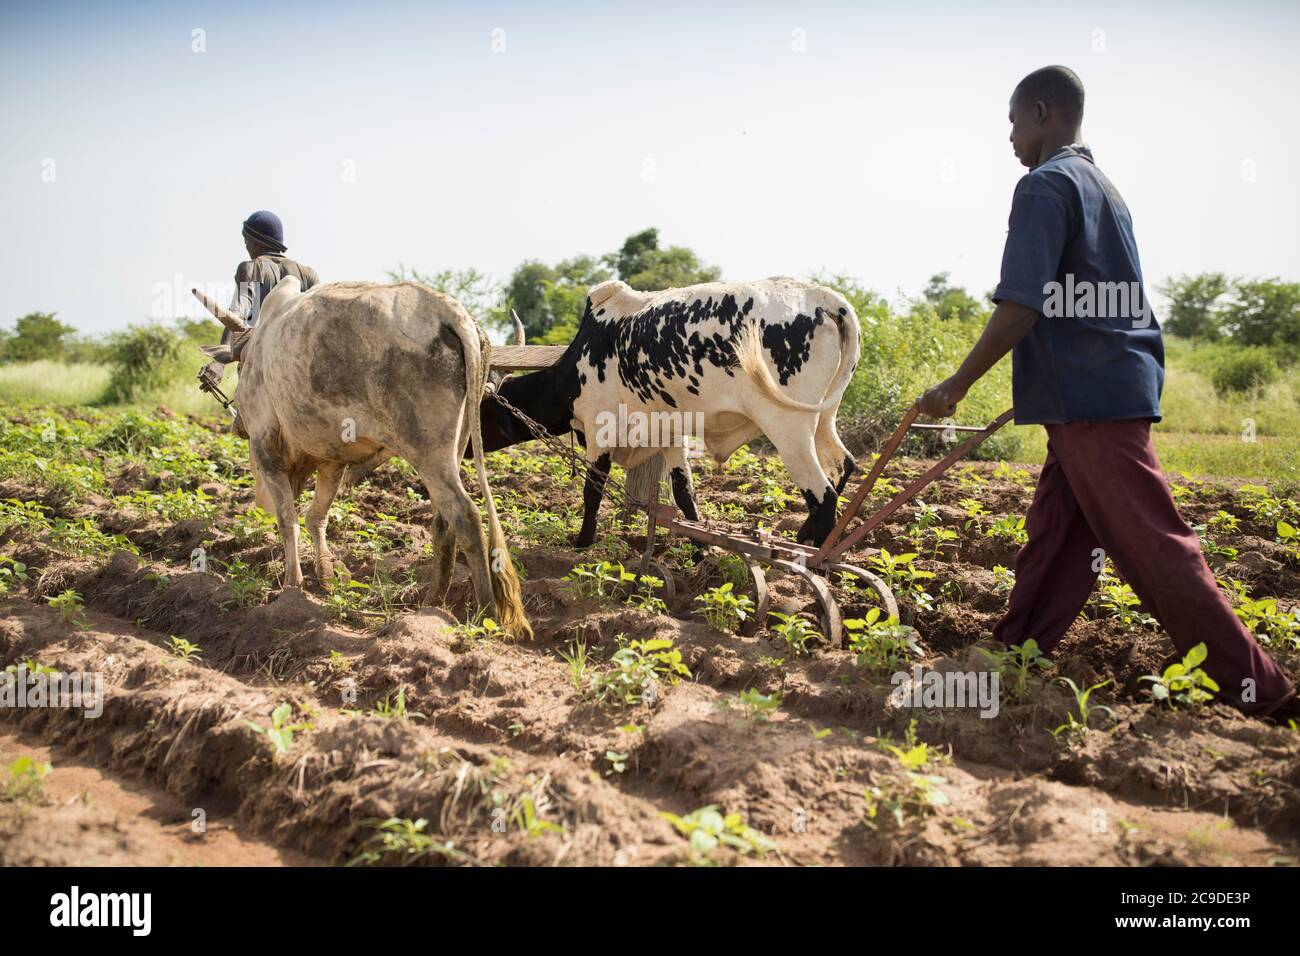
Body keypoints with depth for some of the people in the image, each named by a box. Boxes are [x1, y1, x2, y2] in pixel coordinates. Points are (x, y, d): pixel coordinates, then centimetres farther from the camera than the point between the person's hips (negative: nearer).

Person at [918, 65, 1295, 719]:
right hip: (1110, 388, 10)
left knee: (1154, 547, -5)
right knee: (1054, 531, 12)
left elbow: (1020, 306, -20)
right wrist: (1042, 383, 28)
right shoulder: (1102, 186, 19)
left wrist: (958, 384, -13)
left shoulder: (1045, 186, -10)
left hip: (1092, 396, -10)